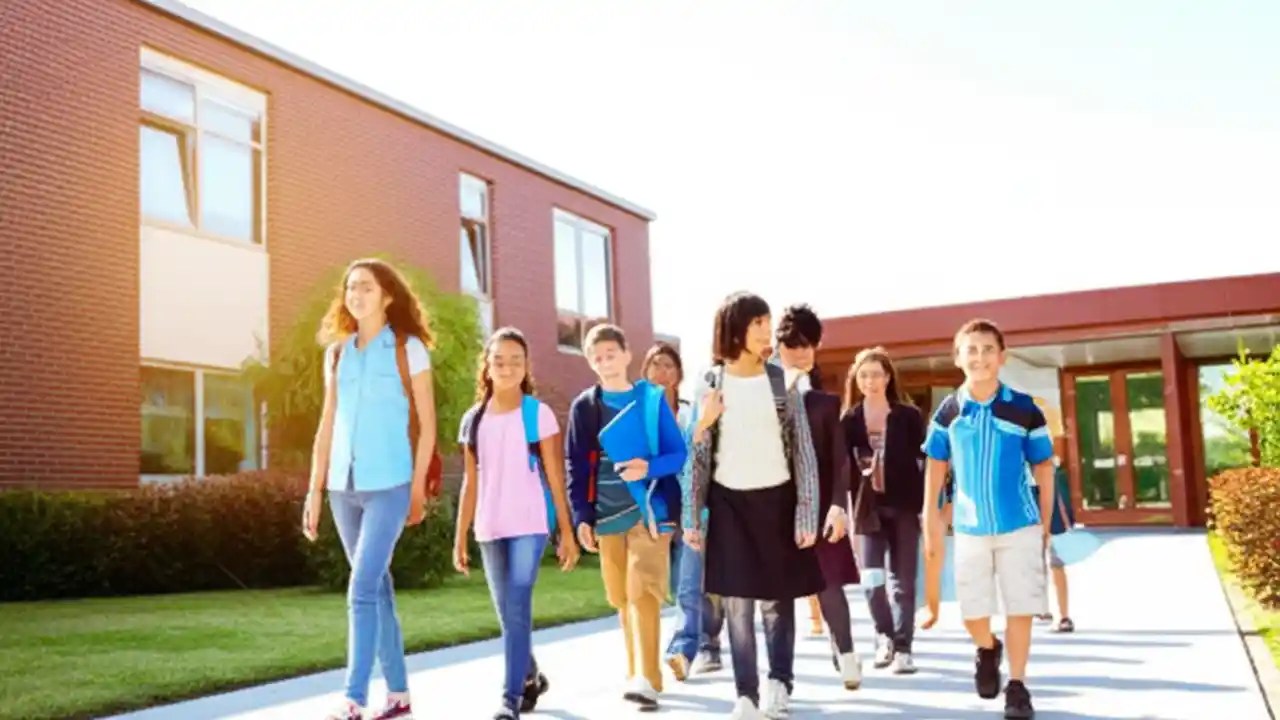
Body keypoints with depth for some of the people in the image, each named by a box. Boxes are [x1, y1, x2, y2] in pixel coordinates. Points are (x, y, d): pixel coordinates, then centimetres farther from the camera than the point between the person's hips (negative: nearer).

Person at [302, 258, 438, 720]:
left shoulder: (408, 348, -1)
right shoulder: (337, 353, 12)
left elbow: (426, 424, -2)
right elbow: (327, 427, 13)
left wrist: (418, 487, -6)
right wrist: (315, 490, 9)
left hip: (389, 485, -5)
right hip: (344, 486, 5)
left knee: (362, 590, -13)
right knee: (377, 588, 10)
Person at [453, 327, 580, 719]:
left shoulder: (539, 414, -3)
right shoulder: (473, 420, 7)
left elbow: (556, 479, -2)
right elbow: (471, 484, 10)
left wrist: (567, 533, -3)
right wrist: (460, 538, 8)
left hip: (529, 527, -4)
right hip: (490, 531, 4)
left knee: (517, 611, -12)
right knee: (508, 615, 13)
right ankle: (531, 678, 33)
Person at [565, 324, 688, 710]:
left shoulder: (653, 399, -1)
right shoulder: (584, 406, 6)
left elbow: (679, 453, -1)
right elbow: (577, 465, 6)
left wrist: (648, 468, -20)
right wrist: (581, 516, -1)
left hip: (650, 509, -3)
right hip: (607, 515, 3)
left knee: (643, 592, -12)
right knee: (622, 598, 11)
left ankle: (647, 679, -13)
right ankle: (637, 672, 23)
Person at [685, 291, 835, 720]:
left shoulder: (782, 382, -1)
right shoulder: (710, 385, 0)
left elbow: (803, 451, -1)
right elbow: (698, 454, 3)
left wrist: (807, 513, -7)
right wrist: (692, 518, 1)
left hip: (776, 499, 0)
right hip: (729, 502, 0)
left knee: (777, 598, 8)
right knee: (737, 602, 1)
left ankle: (780, 683, 22)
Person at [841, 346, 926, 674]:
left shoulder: (909, 415, -1)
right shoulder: (849, 420, 3)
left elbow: (923, 462, -2)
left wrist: (926, 506, -6)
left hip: (903, 506, -1)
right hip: (869, 508, 1)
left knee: (902, 581, 3)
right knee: (872, 577, -6)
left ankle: (902, 647, 12)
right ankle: (885, 636, 17)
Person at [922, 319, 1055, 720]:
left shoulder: (1024, 409, -6)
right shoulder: (949, 411, -2)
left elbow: (1043, 468, 2)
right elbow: (936, 465, 8)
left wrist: (1045, 522, 2)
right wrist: (931, 516, 4)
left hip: (1020, 525, -1)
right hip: (970, 528, 2)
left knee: (1021, 607, 1)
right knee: (972, 610, 9)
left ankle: (1018, 686, 15)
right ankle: (987, 650, 40)